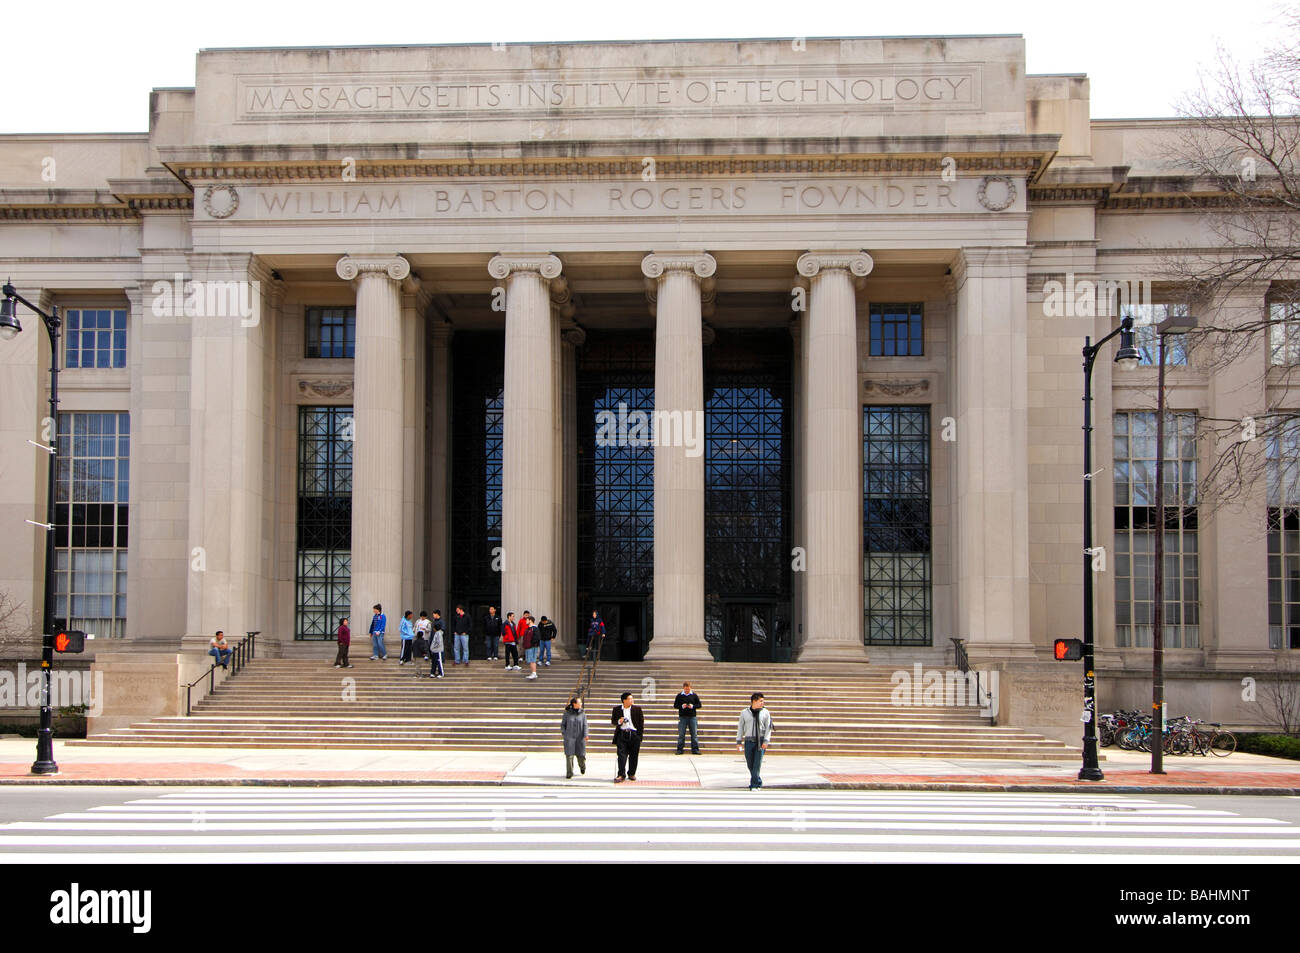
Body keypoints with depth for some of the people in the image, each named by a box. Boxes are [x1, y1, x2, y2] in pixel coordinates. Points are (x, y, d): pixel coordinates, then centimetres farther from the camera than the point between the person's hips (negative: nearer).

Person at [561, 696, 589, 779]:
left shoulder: (582, 713, 4)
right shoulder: (567, 713, 1)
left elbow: (585, 725, 0)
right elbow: (562, 724, 8)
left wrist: (585, 735, -13)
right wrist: (564, 734, -3)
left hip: (580, 738, 1)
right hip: (569, 738, -1)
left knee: (581, 755, 4)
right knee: (569, 755, -8)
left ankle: (582, 766, 36)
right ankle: (569, 773, -1)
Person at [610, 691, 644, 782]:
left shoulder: (637, 709, 6)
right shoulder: (617, 709, 5)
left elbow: (641, 721, 9)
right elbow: (612, 721, 12)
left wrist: (640, 734, 2)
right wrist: (618, 722, -10)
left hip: (634, 734, 1)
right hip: (622, 734, -1)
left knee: (633, 756, 5)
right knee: (621, 754, -8)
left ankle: (631, 774, 19)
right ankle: (621, 775, -8)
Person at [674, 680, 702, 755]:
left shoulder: (694, 695, 5)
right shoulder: (679, 695, 3)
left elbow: (699, 705, 8)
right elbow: (675, 705, 6)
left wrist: (693, 706, -10)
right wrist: (682, 706, -12)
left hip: (692, 717, 1)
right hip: (682, 717, -1)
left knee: (694, 734, 0)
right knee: (681, 734, 1)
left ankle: (695, 749, 5)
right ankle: (679, 749, 6)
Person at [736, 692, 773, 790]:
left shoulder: (765, 713, 4)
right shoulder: (744, 713, 7)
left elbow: (768, 728, 1)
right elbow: (740, 727, 11)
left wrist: (765, 741, -10)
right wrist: (739, 741, 5)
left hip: (760, 741, -2)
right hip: (749, 741, 2)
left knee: (757, 764, -8)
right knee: (750, 764, 5)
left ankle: (754, 785, -4)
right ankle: (758, 782, 22)